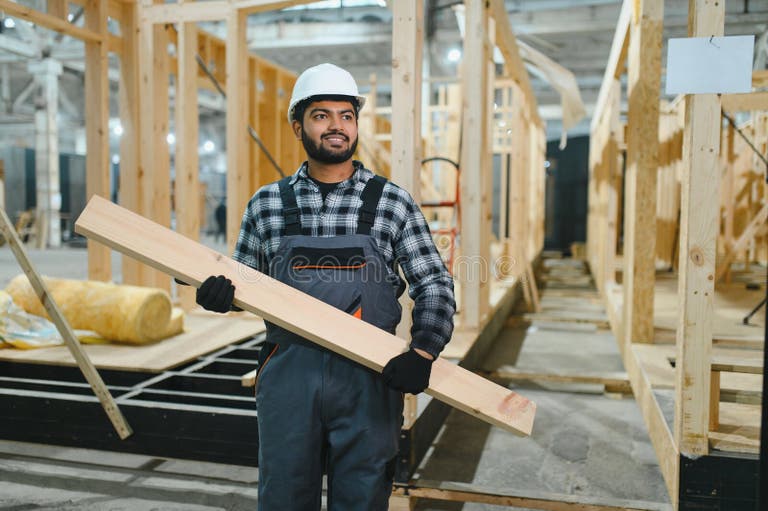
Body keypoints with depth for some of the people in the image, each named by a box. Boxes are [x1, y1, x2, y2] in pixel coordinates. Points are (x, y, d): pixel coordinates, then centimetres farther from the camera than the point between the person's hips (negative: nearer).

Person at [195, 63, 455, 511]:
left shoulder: (393, 203, -1)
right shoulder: (267, 205, 4)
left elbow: (435, 285, 1)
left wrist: (423, 353, -14)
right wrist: (221, 293, -9)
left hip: (370, 377, -1)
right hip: (289, 373, 1)